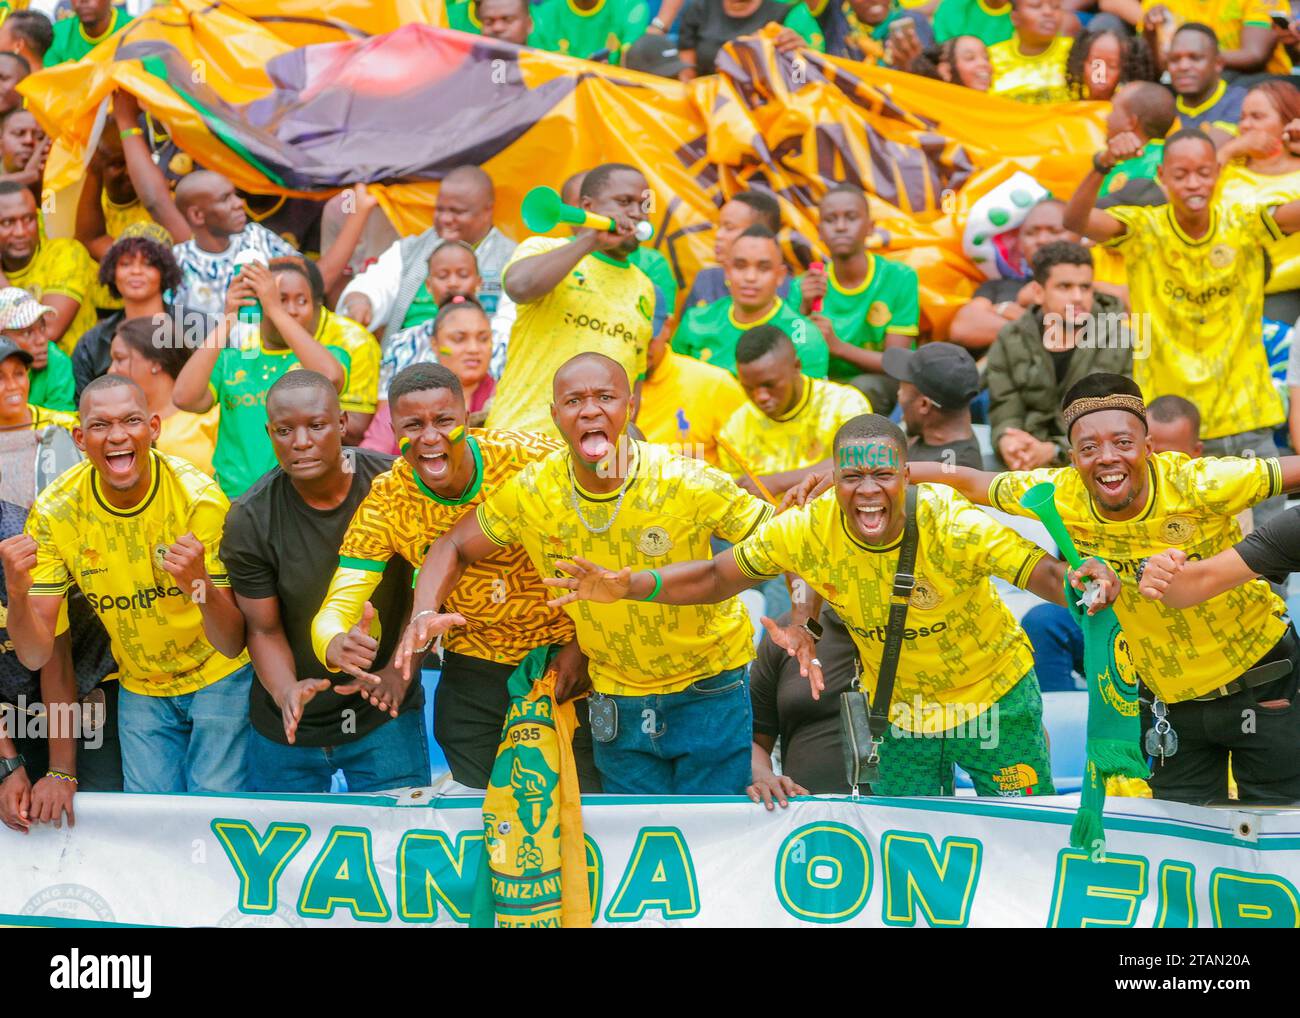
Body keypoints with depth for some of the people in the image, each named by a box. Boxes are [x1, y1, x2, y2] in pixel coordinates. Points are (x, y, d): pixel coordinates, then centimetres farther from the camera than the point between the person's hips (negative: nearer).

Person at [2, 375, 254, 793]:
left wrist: (201, 587, -47)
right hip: (141, 688, 2)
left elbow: (232, 645, -25)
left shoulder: (198, 498, -25)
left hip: (217, 676, -2)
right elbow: (35, 655, -18)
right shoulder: (55, 510, -18)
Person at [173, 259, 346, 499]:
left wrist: (276, 309, -14)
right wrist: (228, 319, -6)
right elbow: (184, 398, -5)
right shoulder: (230, 360, 13)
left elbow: (330, 377, -16)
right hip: (233, 497, 2)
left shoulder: (330, 355, 8)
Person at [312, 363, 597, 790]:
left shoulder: (532, 459, -21)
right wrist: (335, 644, -42)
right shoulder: (385, 505, -14)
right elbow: (338, 606, -18)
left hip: (566, 657, -2)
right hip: (474, 669, 2)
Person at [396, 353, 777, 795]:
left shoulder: (686, 482, -21)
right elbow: (454, 547, 1)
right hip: (618, 704, 3)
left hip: (710, 692, -3)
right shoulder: (532, 491, -13)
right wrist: (425, 615, -19)